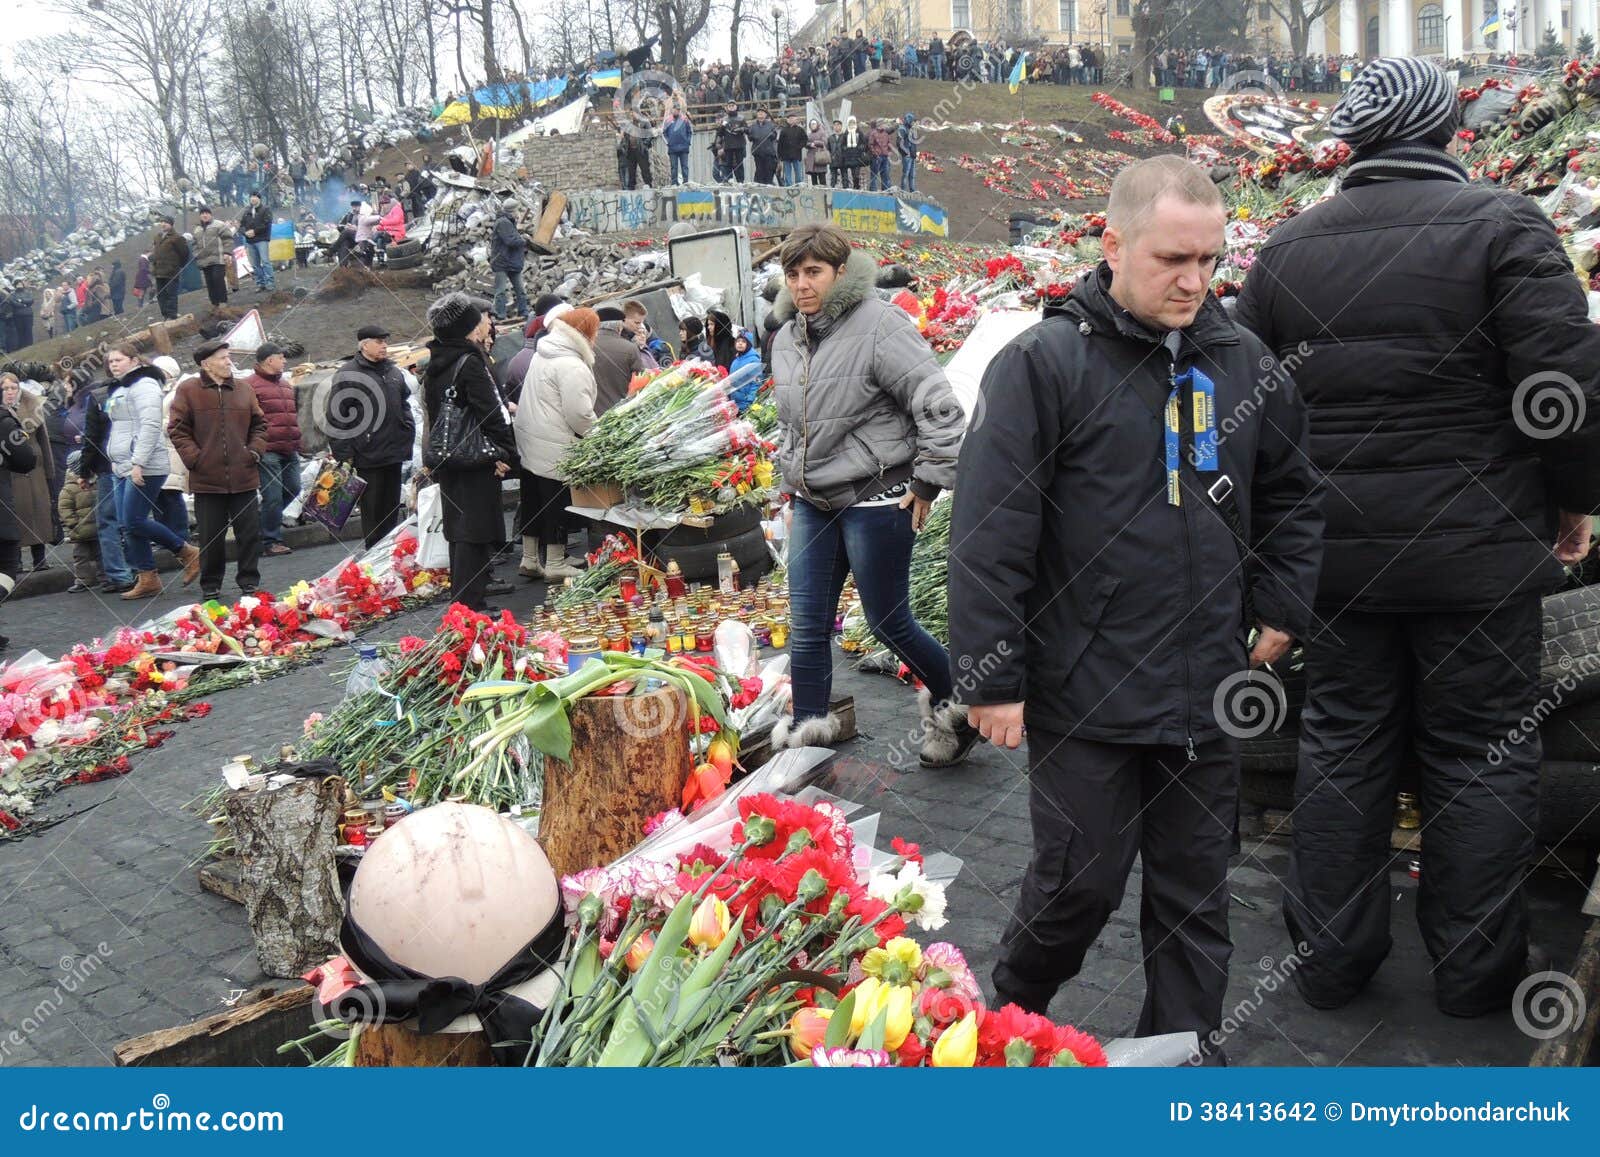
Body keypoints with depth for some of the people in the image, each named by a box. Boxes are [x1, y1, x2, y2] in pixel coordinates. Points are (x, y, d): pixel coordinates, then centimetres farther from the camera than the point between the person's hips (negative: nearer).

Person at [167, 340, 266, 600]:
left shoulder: (244, 389, 8)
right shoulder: (188, 390, -1)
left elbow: (259, 423, 16)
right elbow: (177, 429, 0)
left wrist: (255, 450, 2)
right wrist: (194, 458, -9)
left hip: (244, 476, 3)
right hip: (207, 478, -2)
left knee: (250, 532, 7)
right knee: (210, 536, 6)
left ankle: (249, 581, 20)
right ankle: (210, 585, 19)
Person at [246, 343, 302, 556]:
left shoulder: (286, 386, 22)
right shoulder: (250, 385, -5)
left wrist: (297, 443, 24)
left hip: (290, 451, 8)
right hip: (267, 451, -8)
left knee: (292, 489, 10)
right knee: (273, 495, -6)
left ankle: (268, 520, 29)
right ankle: (271, 541, 3)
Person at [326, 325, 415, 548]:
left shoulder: (394, 372, 15)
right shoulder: (348, 374, -6)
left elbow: (404, 406, 26)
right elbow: (336, 416, -8)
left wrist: (408, 434, 14)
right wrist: (343, 453, -11)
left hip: (394, 453, 6)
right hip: (367, 455, -6)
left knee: (391, 508, 11)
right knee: (372, 510, -1)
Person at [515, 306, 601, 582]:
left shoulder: (542, 355, 13)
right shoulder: (572, 366, -19)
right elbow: (579, 414, -23)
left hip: (530, 442, 9)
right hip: (555, 449, -9)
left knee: (536, 500, 17)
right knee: (558, 503, 1)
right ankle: (555, 564, 9)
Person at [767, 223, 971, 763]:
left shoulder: (879, 325, -14)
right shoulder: (786, 339, 10)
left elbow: (939, 406, -16)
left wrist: (927, 482, -13)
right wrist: (791, 485, 21)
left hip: (876, 500, -7)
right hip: (813, 504, 7)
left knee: (889, 623, 3)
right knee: (807, 625, 7)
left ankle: (955, 703, 26)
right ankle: (808, 727, 20)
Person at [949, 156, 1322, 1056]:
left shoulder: (1246, 363, 7)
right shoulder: (1043, 363, -10)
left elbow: (1291, 499, 20)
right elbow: (990, 532, -12)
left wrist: (1282, 612, 10)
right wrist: (994, 677, -12)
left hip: (1208, 693, 5)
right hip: (1084, 692, -4)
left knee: (1198, 888, 15)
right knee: (1080, 883, 7)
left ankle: (1188, 1044, 33)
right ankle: (1011, 1016, 34)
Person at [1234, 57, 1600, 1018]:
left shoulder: (1288, 249, 5)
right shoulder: (1502, 224, -8)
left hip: (1335, 546, 4)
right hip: (1477, 545, -3)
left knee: (1341, 746, 13)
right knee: (1483, 755, 10)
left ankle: (1332, 957, 23)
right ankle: (1479, 969, 22)